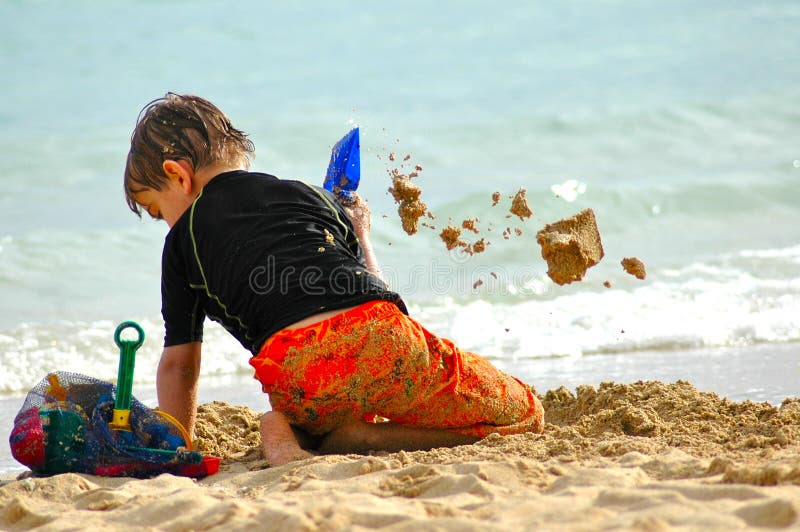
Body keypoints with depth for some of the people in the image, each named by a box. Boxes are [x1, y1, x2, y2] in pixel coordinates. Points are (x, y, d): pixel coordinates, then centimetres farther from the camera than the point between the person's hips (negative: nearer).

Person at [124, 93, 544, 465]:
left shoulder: (184, 239, 21)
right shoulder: (309, 195, 29)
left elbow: (177, 364, 20)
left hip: (298, 383, 1)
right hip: (384, 339, -1)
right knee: (525, 415, 16)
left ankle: (294, 433, 2)